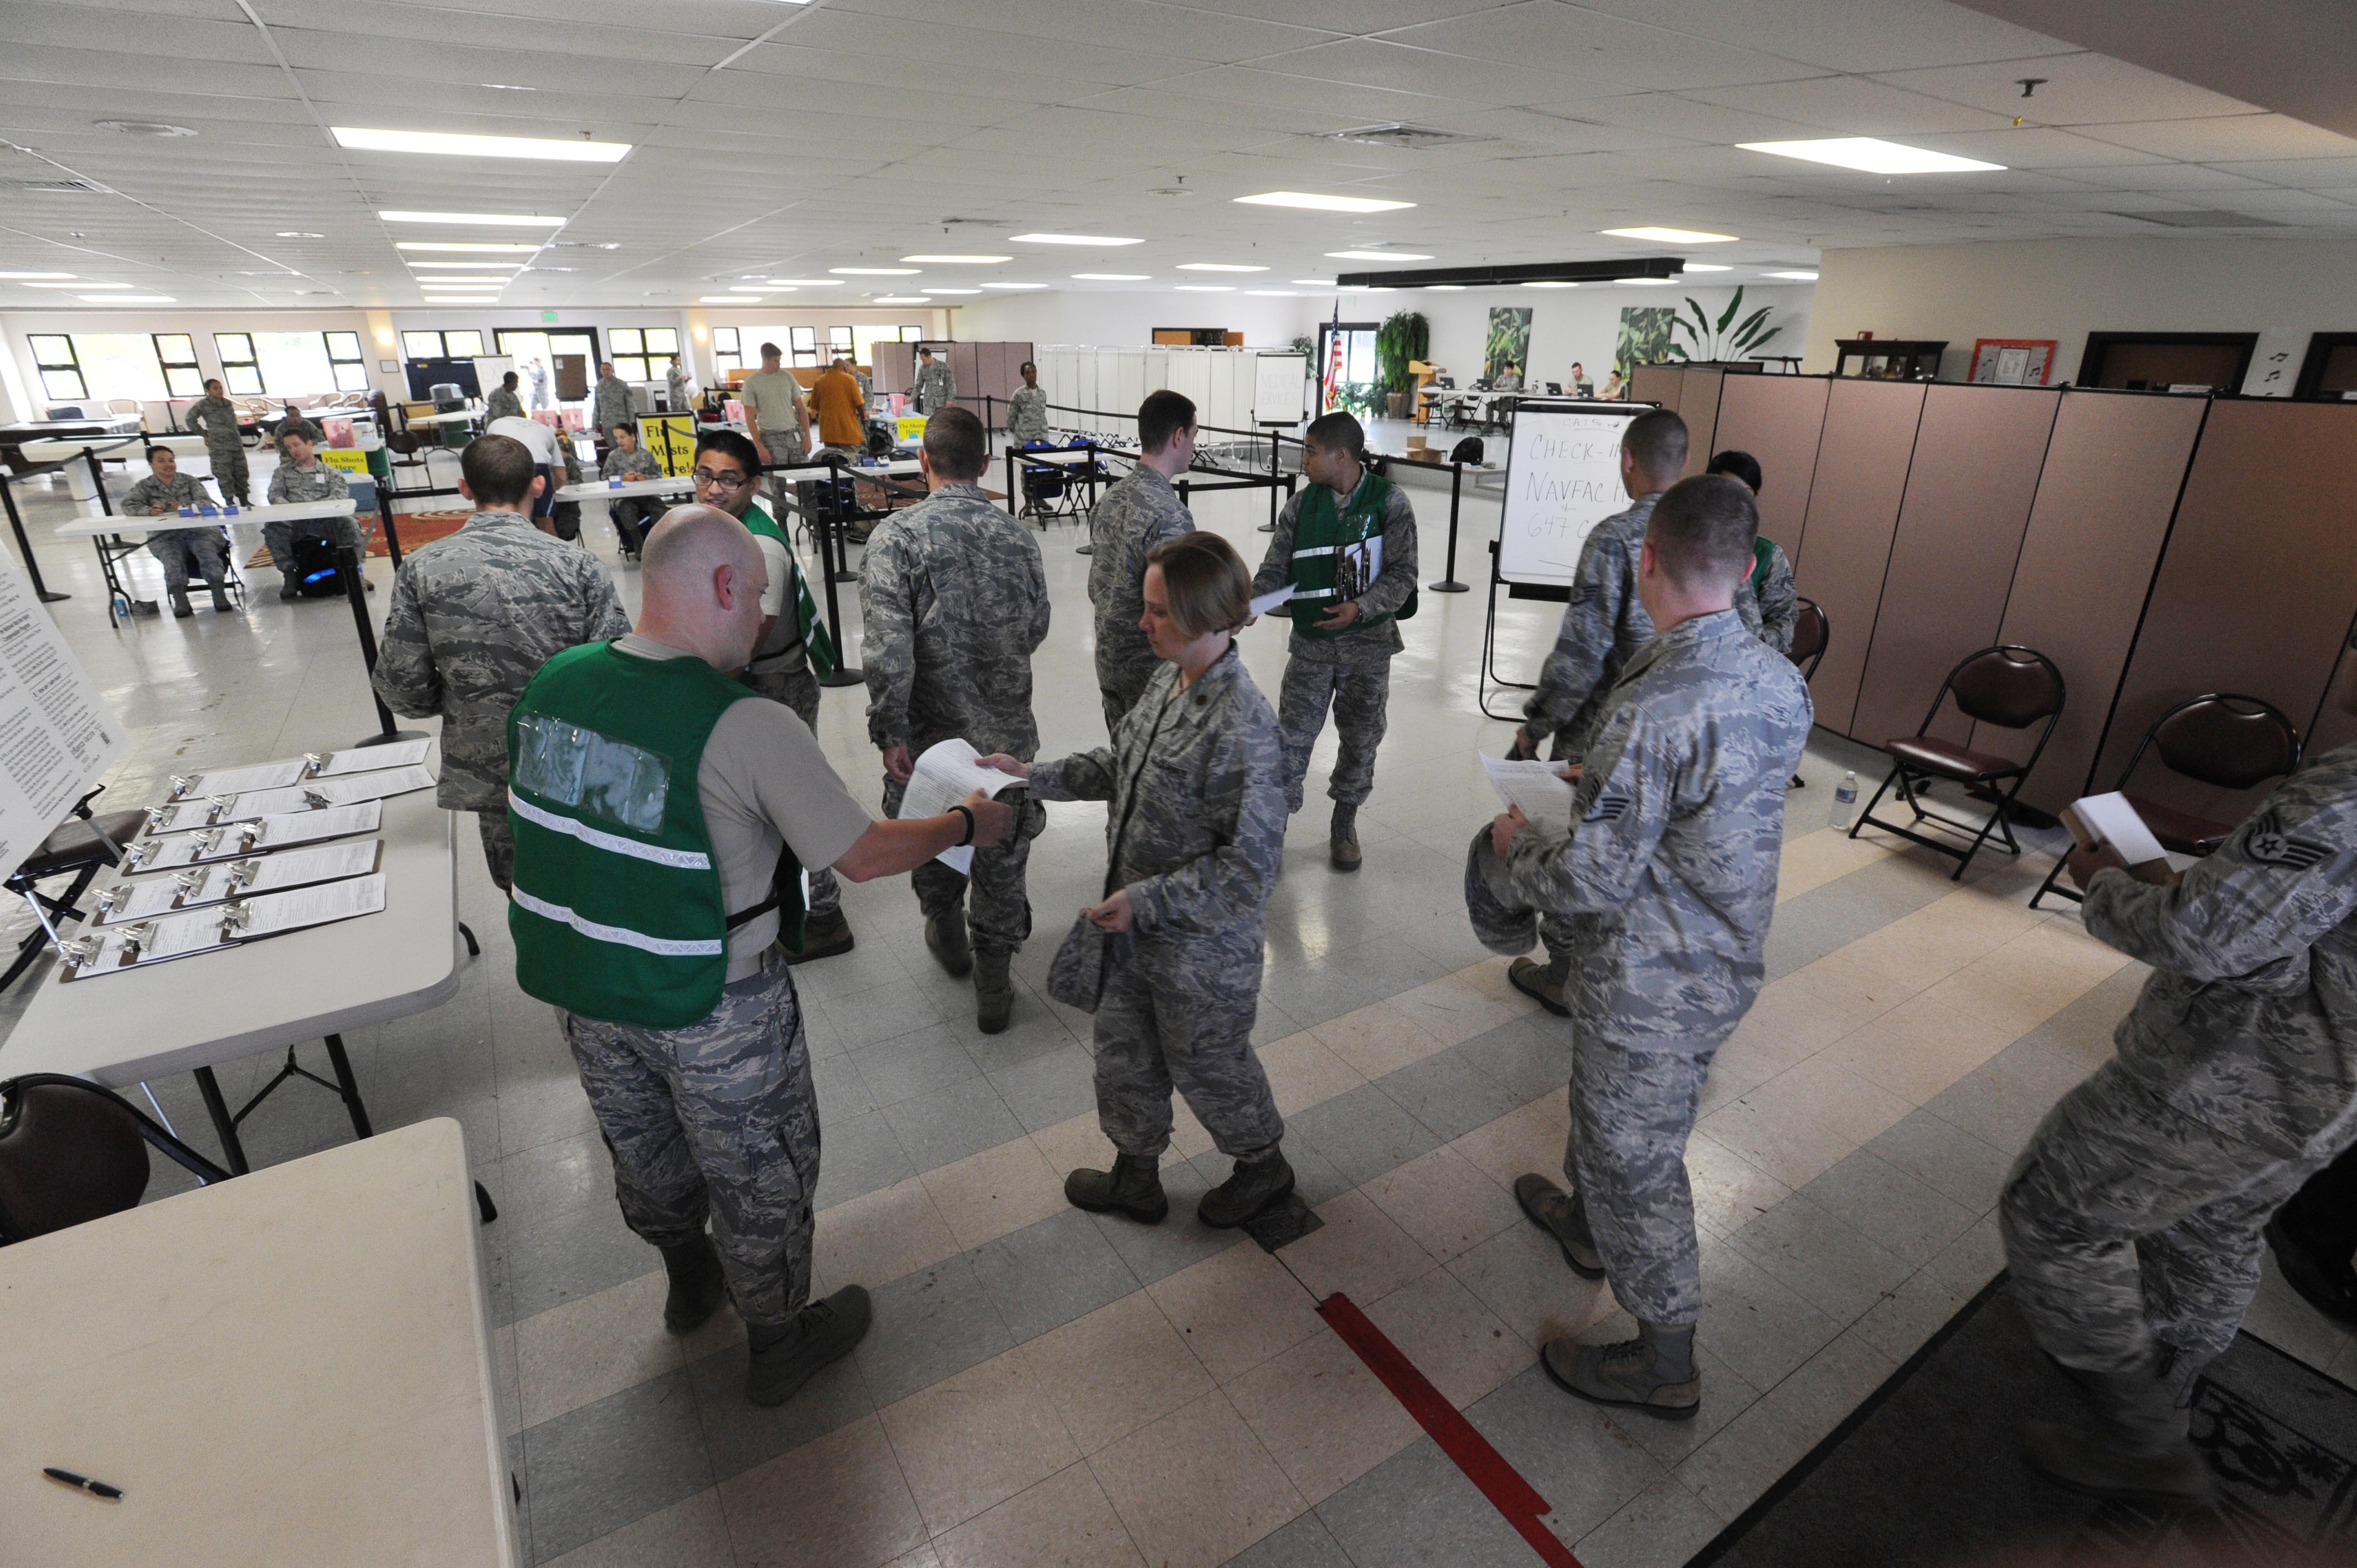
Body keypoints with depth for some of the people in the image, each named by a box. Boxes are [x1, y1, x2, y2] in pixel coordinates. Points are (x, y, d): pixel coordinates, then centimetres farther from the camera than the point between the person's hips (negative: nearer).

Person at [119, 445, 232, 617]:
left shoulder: (189, 481, 14)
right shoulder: (144, 487, 13)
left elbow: (205, 502, 0)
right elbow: (128, 505, -1)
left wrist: (184, 506, -21)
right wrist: (149, 511, -23)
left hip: (199, 529, 0)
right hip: (165, 535, 0)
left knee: (208, 554, -30)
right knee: (172, 560, -29)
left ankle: (220, 596, -32)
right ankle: (180, 601, -32)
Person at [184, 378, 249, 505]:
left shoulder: (228, 403, 14)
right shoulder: (203, 404, 0)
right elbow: (191, 420, 5)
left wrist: (237, 435, 12)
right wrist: (205, 434, 4)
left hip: (236, 442, 5)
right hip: (218, 445, -5)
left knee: (241, 472, 8)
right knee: (224, 475, -4)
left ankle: (244, 501, 16)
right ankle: (229, 502, -1)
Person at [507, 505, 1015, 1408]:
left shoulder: (550, 685, -7)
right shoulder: (748, 728, -27)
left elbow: (565, 821, 7)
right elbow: (866, 857, -21)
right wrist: (967, 825, -5)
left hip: (576, 984, 7)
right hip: (708, 1008, -7)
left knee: (644, 1151, 29)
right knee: (756, 1174, 17)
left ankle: (689, 1282, 57)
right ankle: (781, 1343, 40)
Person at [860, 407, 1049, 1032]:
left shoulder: (897, 536, -13)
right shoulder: (1018, 536, -3)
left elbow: (887, 648, -20)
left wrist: (889, 733, -15)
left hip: (929, 730, -1)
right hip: (1006, 732, 2)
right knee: (1001, 858, 12)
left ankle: (948, 935, 46)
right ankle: (993, 985, 22)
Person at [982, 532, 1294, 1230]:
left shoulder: (1240, 726, -30)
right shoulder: (1170, 680, -3)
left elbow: (1248, 865, -27)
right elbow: (1121, 766, 12)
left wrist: (1146, 901, -25)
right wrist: (1035, 777, 4)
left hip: (1201, 942, -8)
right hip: (1137, 923, 8)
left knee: (1206, 1063, 16)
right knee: (1123, 1049, 22)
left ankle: (1264, 1166, 46)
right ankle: (1136, 1177, 46)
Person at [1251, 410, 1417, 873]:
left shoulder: (1389, 502, -8)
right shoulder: (1302, 506, -1)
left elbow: (1403, 574, -9)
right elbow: (1275, 569, -1)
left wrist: (1361, 607, -24)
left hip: (1368, 642, -1)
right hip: (1311, 642, 1)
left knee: (1361, 738, 12)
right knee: (1292, 736, 1)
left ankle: (1345, 824, 32)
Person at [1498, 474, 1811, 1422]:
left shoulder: (1656, 709, -32)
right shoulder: (1779, 680, -5)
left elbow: (1592, 885, -28)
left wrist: (1517, 842, -9)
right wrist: (1607, 781, 15)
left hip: (1649, 982, -8)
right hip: (1728, 961, 8)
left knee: (1634, 1153, 12)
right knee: (1619, 1117, 30)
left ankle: (1665, 1362, 33)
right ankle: (1589, 1225, 56)